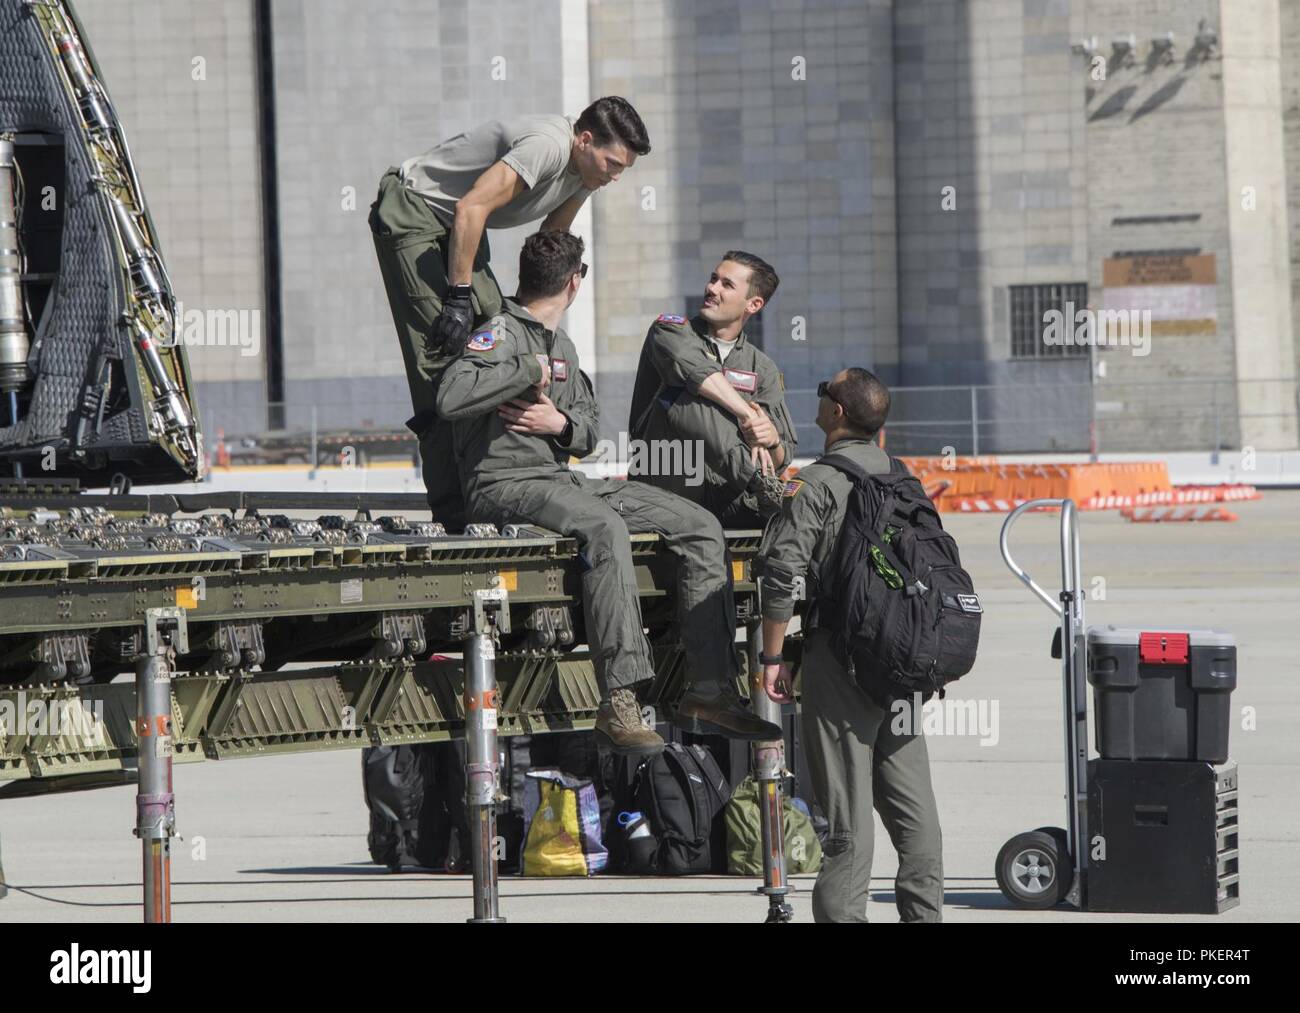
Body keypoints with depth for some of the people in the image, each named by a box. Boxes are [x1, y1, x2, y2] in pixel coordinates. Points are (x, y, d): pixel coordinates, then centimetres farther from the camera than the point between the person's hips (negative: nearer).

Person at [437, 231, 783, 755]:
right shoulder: (500, 334, -8)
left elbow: (589, 427, 23)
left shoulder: (562, 347, 20)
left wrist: (562, 423, -1)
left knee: (701, 528, -3)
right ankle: (619, 705, -42)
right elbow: (450, 398, -26)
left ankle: (710, 691, -7)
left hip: (563, 478, 9)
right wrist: (527, 369, -17)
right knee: (606, 527, -39)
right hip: (505, 485, -9)